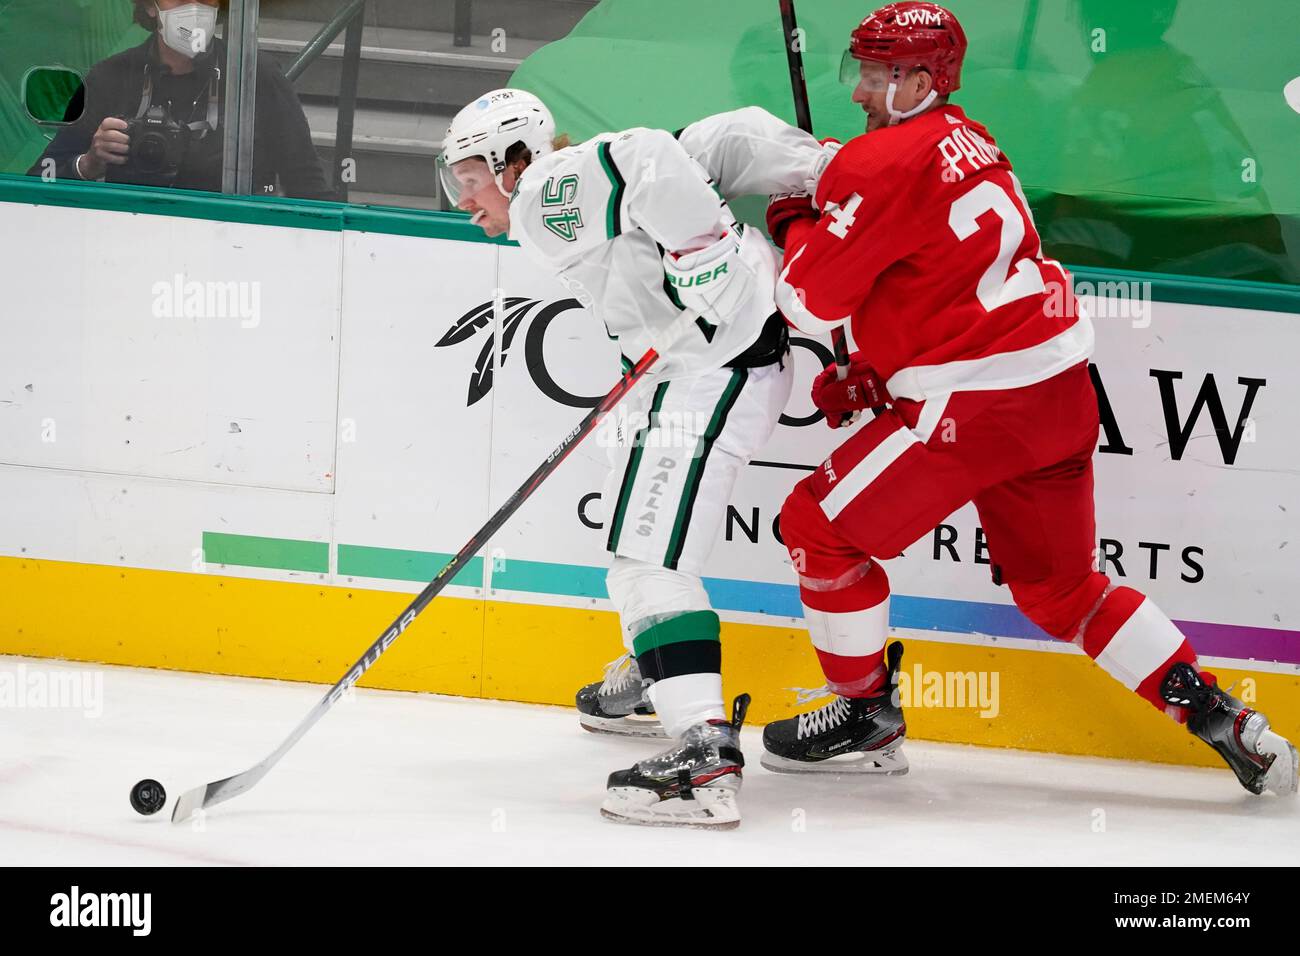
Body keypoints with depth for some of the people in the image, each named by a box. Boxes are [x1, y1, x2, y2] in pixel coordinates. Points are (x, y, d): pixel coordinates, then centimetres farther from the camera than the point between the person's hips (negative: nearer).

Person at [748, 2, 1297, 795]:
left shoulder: (883, 163, -13)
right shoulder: (967, 144, 17)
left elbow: (812, 300, -12)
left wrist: (796, 224, 7)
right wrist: (872, 375, 17)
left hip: (979, 403, -9)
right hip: (1059, 393, 9)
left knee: (820, 527, 5)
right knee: (1062, 589, 20)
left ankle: (866, 716, 12)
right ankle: (1217, 715, 16)